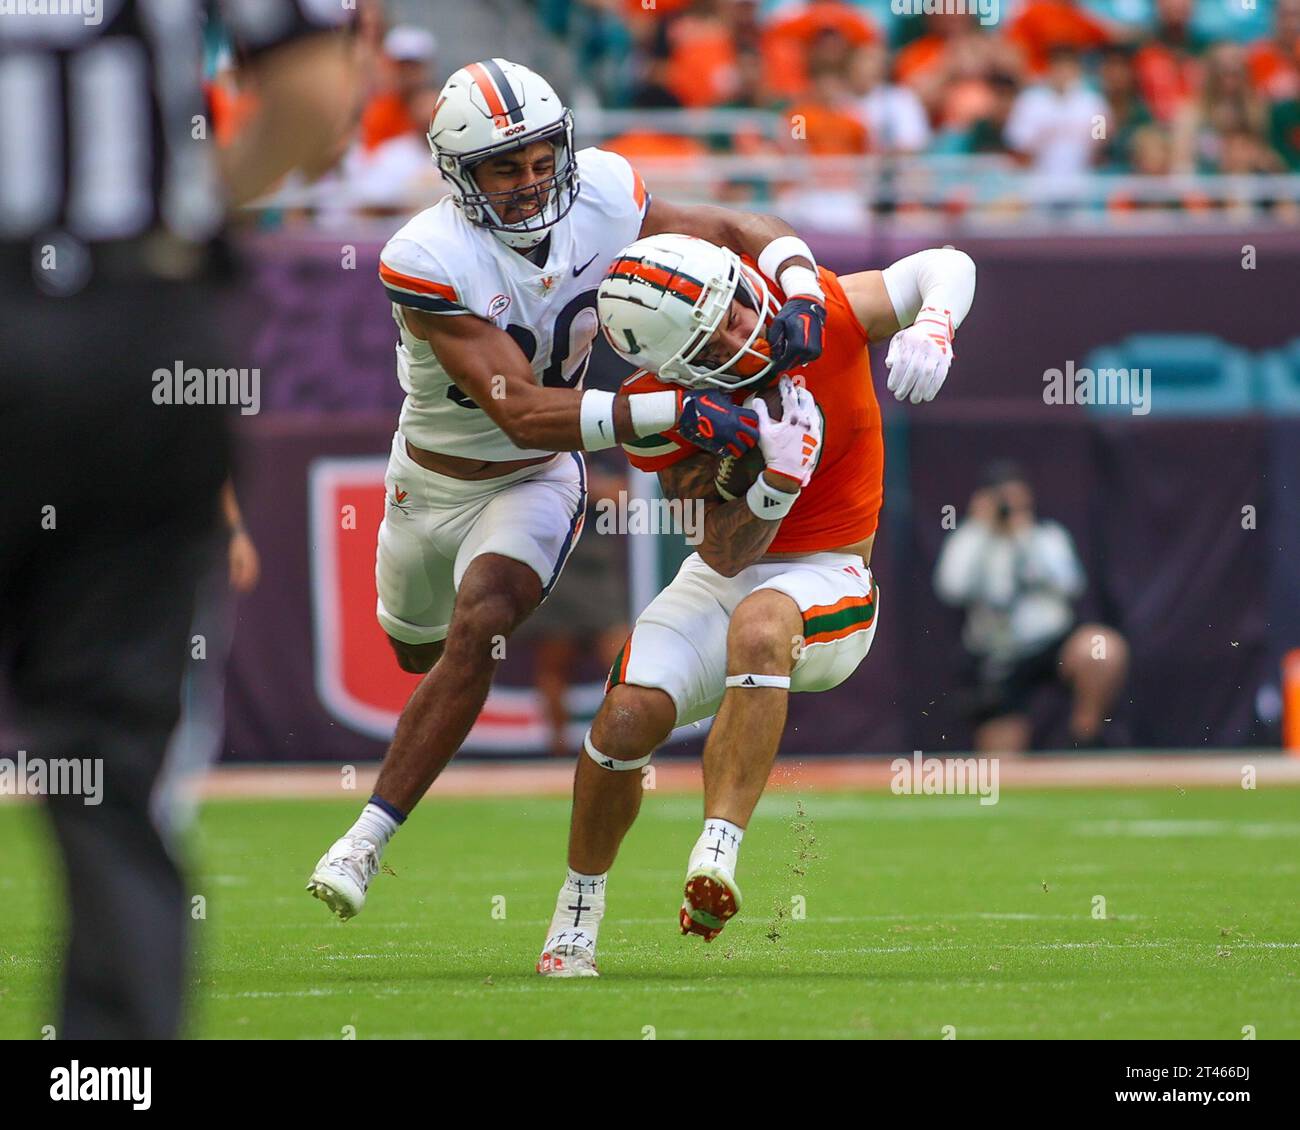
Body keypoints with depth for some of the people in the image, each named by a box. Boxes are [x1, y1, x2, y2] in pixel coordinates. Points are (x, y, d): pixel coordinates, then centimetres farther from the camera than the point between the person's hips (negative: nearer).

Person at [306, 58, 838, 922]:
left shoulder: (602, 200, -19)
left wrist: (799, 298, -30)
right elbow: (522, 414, -40)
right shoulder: (430, 262, -33)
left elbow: (748, 234, -7)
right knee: (420, 651, 24)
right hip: (432, 483, 0)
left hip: (538, 482, 0)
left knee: (478, 626, -27)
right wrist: (673, 412, -48)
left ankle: (367, 842, -23)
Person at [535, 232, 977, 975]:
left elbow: (947, 267, -3)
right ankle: (580, 908, 7)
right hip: (723, 580, 2)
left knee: (758, 624, -36)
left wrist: (931, 331, -25)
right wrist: (780, 477, -32)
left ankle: (719, 850, -41)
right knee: (629, 716, -18)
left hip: (827, 579, -2)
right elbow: (728, 557, -14)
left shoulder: (822, 313, -16)